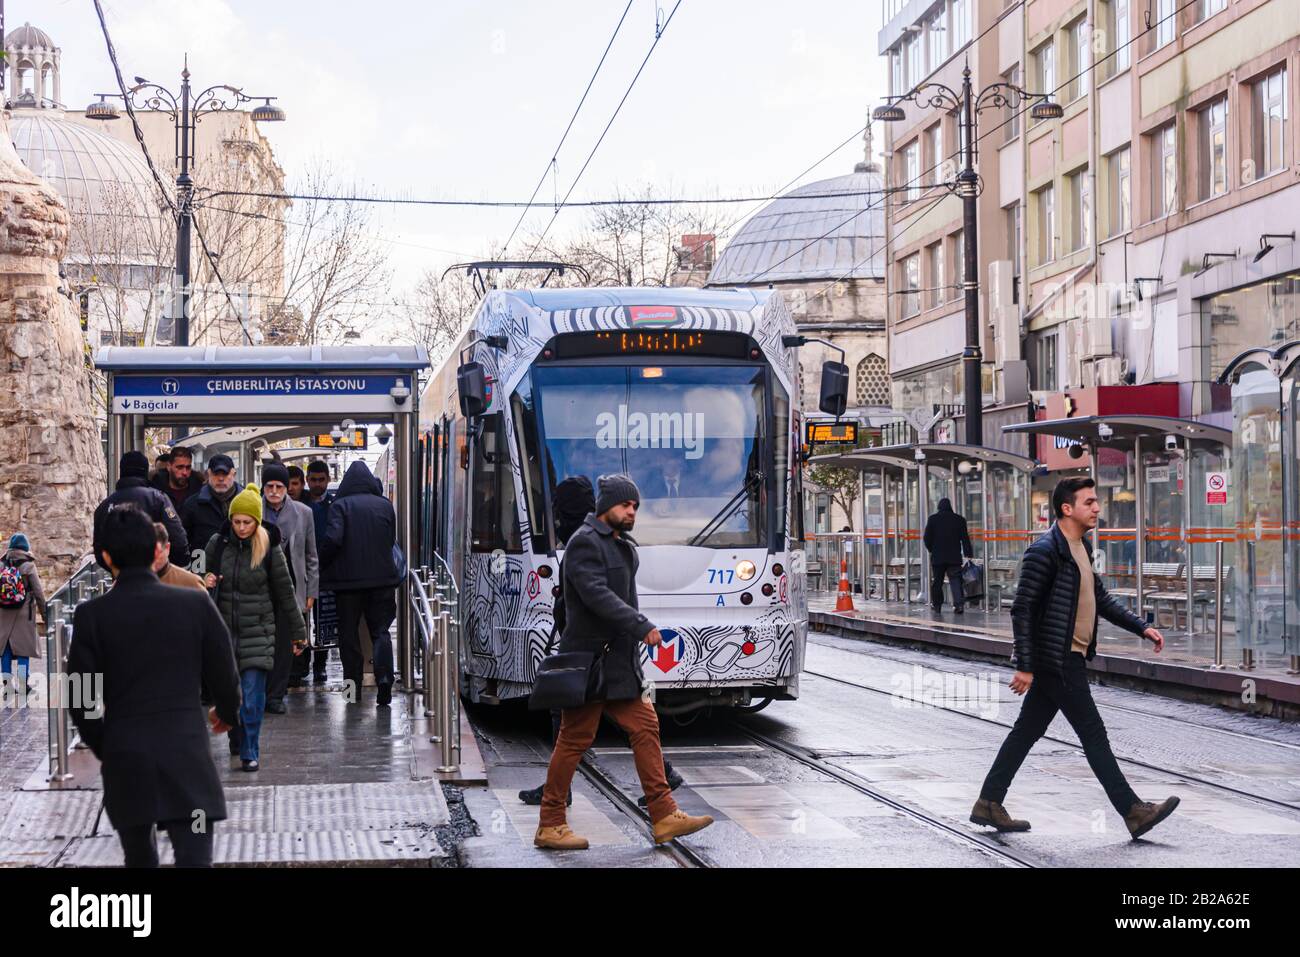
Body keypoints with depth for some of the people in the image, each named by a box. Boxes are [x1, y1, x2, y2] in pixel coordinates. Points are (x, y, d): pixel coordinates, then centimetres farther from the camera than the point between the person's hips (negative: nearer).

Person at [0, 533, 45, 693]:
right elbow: (39, 592, -6)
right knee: (23, 650, 3)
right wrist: (44, 612, 4)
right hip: (24, 614, -3)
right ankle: (22, 685, 2)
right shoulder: (28, 566, -8)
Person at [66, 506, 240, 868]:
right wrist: (227, 713, 27)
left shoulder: (91, 615, -5)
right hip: (187, 756, -1)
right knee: (195, 860, -4)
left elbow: (82, 700, -2)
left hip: (125, 759, 1)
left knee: (139, 858, 20)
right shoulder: (196, 604, -3)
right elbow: (224, 677, 4)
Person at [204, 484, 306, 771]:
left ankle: (250, 752, -3)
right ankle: (237, 739, 30)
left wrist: (298, 633, 8)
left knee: (252, 695, -9)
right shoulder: (217, 544, 1)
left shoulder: (269, 548, -4)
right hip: (224, 628, 3)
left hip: (258, 631, -3)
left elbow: (285, 592, 4)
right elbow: (210, 580, 18)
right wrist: (206, 584, -8)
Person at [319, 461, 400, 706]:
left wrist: (321, 565, -2)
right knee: (380, 630, 6)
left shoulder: (340, 505, -6)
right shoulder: (385, 505, 5)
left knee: (348, 631, 8)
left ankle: (353, 682, 5)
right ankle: (384, 677, -13)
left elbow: (333, 539, -17)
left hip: (348, 578, -2)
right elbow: (392, 540, 11)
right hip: (382, 577, 2)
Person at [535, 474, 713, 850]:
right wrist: (642, 627, -26)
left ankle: (665, 818, 7)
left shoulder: (622, 546, 18)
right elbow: (597, 596, -24)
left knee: (645, 728, 5)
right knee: (574, 740, -3)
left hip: (619, 663, 9)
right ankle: (550, 826, 6)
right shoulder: (585, 542, -13)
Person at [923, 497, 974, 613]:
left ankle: (936, 604, 15)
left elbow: (927, 537, -1)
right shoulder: (959, 519, 2)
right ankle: (959, 603, -14)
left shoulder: (933, 519, -1)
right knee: (955, 580, -1)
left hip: (937, 557, 0)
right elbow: (965, 538, 0)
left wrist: (931, 549, 15)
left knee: (937, 581, 10)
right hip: (954, 557, 1)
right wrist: (968, 554, 1)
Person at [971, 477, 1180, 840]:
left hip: (1068, 660, 10)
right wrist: (1024, 666, -20)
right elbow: (1022, 609, -18)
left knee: (1027, 730, 12)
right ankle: (1133, 813, 1)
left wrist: (1141, 627, 15)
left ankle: (989, 804, 19)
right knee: (1093, 735, -4)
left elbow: (1101, 598, 23)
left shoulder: (1081, 548, 14)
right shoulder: (1044, 551, -17)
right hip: (1057, 660, -10)